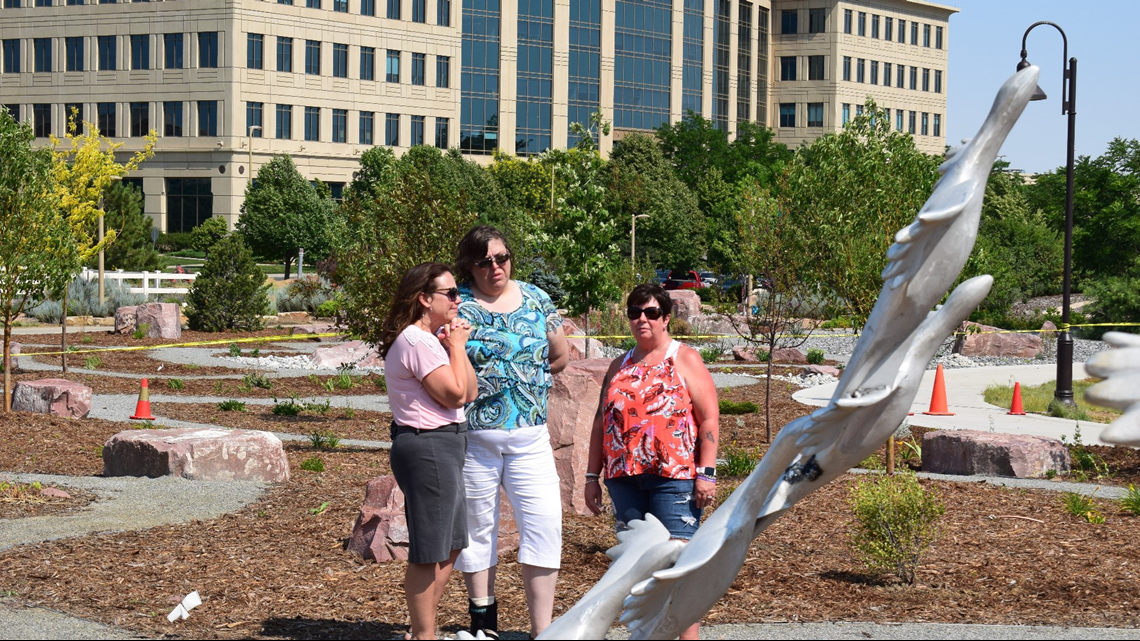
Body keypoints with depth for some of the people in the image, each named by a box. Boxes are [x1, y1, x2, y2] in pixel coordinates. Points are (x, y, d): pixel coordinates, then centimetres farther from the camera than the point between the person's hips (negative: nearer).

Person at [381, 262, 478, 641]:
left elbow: (470, 392, 12)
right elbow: (454, 395, -18)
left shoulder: (433, 338, 16)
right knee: (430, 552, -3)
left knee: (449, 546, 18)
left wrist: (456, 346, 3)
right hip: (428, 448, -11)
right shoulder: (417, 341, -16)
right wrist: (457, 346, -7)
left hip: (443, 445, 11)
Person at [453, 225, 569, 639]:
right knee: (477, 525, 7)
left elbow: (561, 355, 19)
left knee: (544, 523, -4)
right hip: (473, 436, -2)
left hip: (530, 436, 2)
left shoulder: (535, 298, 8)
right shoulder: (457, 303, -2)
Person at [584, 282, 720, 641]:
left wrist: (706, 473, -12)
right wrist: (592, 476, 13)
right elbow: (601, 423, 19)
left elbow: (709, 418, -3)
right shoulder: (619, 367, 17)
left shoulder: (684, 360, 3)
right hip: (625, 478, 5)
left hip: (674, 477, -5)